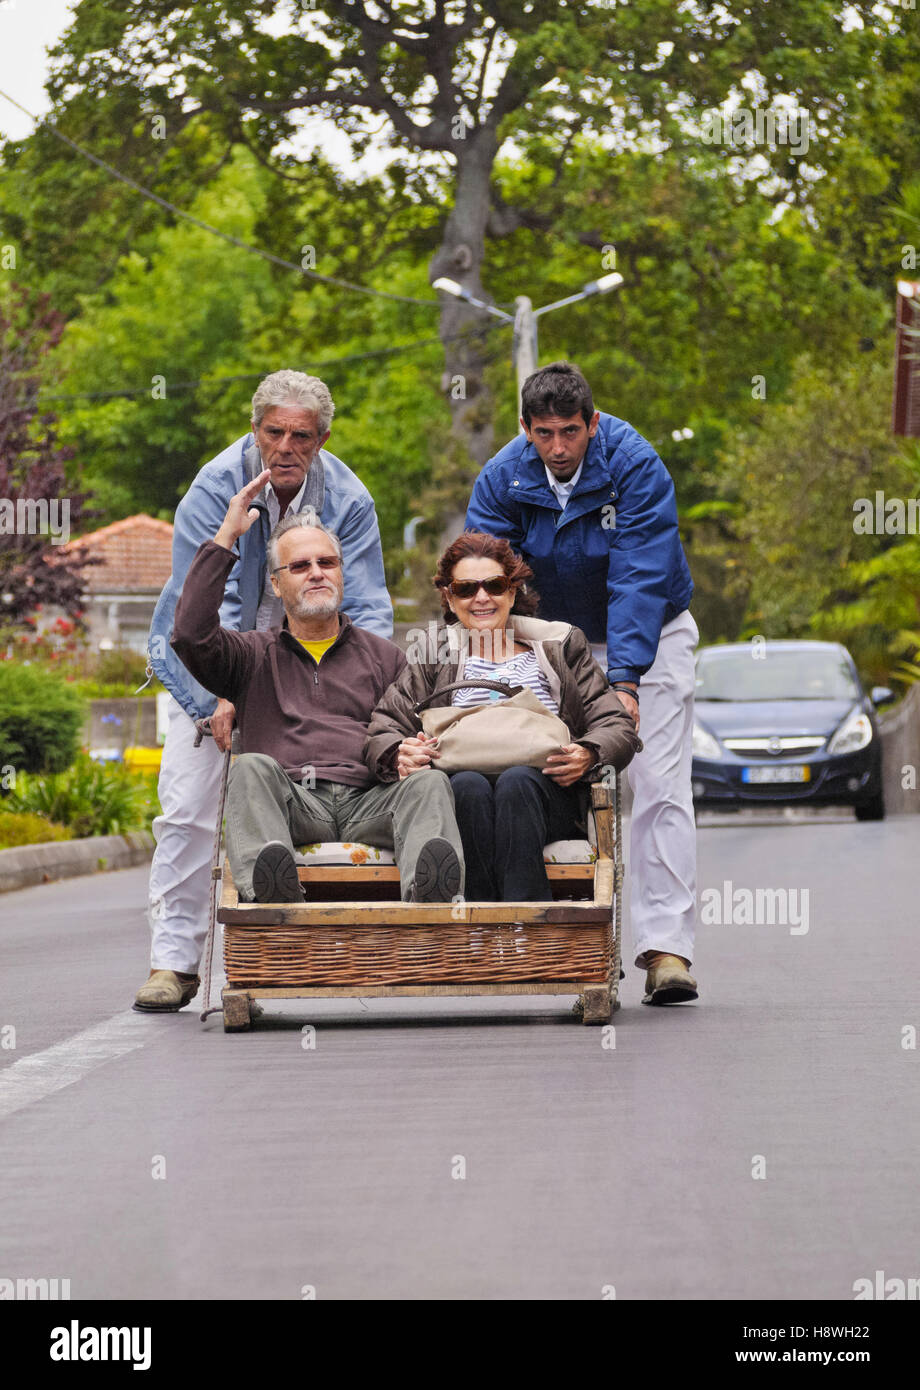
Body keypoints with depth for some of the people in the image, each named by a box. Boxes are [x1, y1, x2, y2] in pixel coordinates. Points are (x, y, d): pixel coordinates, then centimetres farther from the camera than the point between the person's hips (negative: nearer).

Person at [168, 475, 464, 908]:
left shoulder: (383, 656, 28)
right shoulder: (253, 656, 23)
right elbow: (192, 634, 4)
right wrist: (225, 537, 7)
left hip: (367, 806, 1)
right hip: (290, 803, -1)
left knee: (430, 783, -29)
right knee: (253, 768, -33)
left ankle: (426, 891, -61)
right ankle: (268, 889, -61)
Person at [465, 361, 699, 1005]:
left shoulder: (637, 468, -25)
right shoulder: (503, 479, -15)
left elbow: (639, 581, -31)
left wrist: (624, 680, -40)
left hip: (649, 634, -3)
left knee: (660, 787, -13)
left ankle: (667, 948, -17)